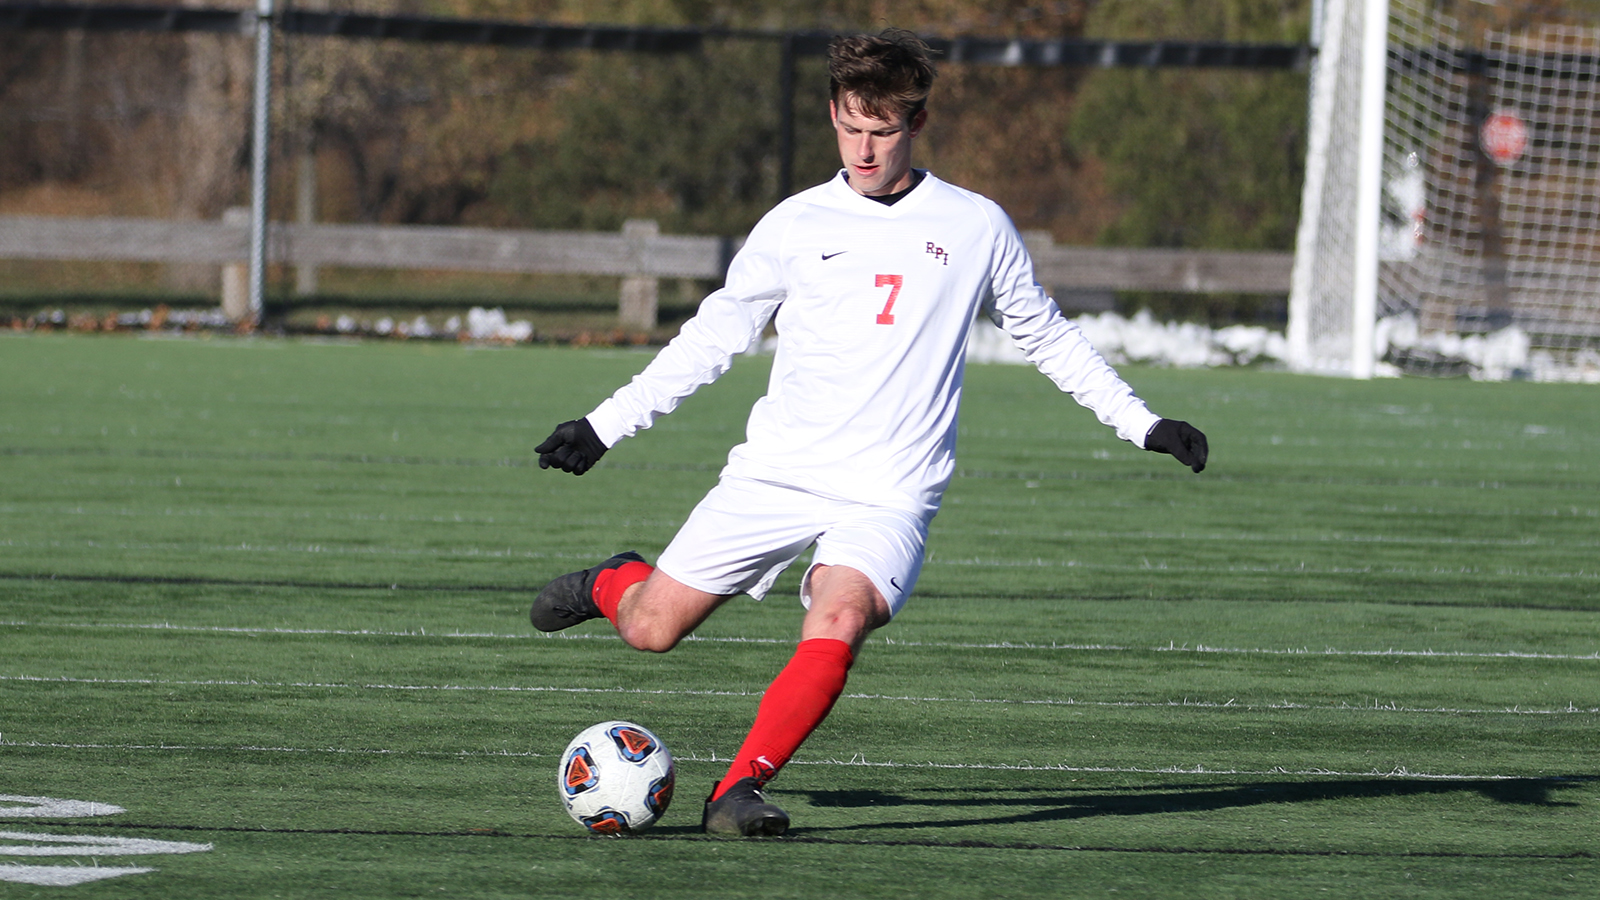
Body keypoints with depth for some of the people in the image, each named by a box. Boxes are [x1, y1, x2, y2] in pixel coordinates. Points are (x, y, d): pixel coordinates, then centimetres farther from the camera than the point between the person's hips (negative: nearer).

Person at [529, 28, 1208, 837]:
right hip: (776, 471, 1)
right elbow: (713, 337, 13)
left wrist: (1144, 424, 15)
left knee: (838, 622, -30)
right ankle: (613, 585, 34)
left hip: (888, 495, -1)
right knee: (652, 629, -2)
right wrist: (603, 427, 9)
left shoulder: (977, 228, 6)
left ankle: (739, 790, -23)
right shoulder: (797, 225, 6)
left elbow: (1047, 337, 19)